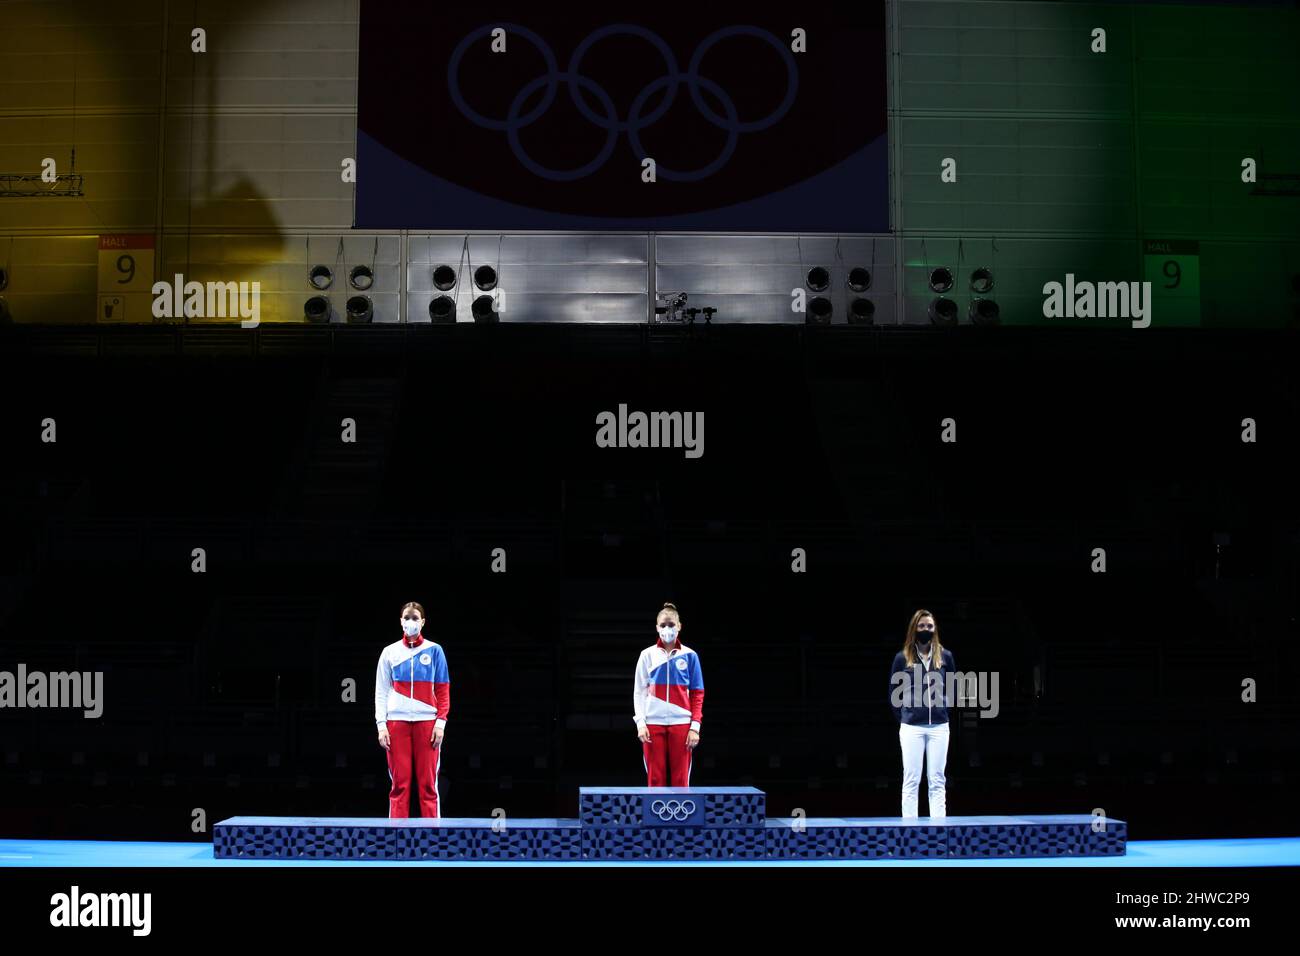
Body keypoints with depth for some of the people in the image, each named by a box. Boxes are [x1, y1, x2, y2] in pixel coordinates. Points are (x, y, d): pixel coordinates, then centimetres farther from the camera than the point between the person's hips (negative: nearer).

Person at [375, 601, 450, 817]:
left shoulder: (434, 650, 6)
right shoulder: (390, 652, 9)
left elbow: (443, 690, 5)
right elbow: (381, 691, 8)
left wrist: (441, 722, -5)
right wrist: (381, 724, -2)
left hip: (427, 722, -1)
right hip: (397, 721, 1)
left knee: (428, 783, -2)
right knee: (400, 783, -1)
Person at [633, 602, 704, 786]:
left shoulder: (689, 656, 5)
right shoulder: (647, 655, 6)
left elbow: (697, 694, 5)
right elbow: (639, 691, 6)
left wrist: (695, 726, -4)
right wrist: (640, 722, -5)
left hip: (681, 723, 0)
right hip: (653, 723, 0)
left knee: (681, 781, 0)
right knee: (655, 779, 1)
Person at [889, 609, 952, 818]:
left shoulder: (945, 656, 5)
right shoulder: (902, 658, 1)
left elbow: (951, 689, 14)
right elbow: (894, 693, 6)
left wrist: (942, 710, 8)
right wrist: (904, 717, 5)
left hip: (939, 727, 1)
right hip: (912, 728, -1)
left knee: (937, 781, 4)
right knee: (911, 781, 1)